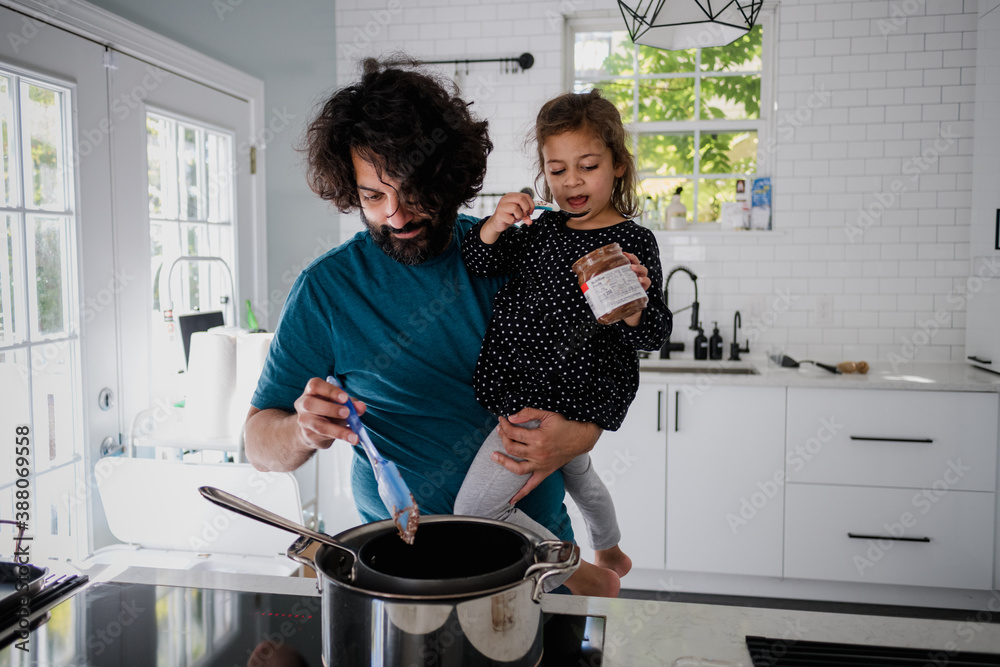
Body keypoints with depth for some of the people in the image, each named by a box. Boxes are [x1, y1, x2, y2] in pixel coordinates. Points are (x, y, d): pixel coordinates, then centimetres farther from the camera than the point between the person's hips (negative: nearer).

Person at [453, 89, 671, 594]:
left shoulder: (633, 241, -11)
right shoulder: (541, 229, 7)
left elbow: (651, 338, -14)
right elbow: (478, 264, 0)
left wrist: (635, 304, -36)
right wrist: (494, 227, -19)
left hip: (562, 399, -8)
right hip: (528, 391, 8)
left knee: (473, 512, -10)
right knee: (575, 473, 33)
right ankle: (609, 553, 62)